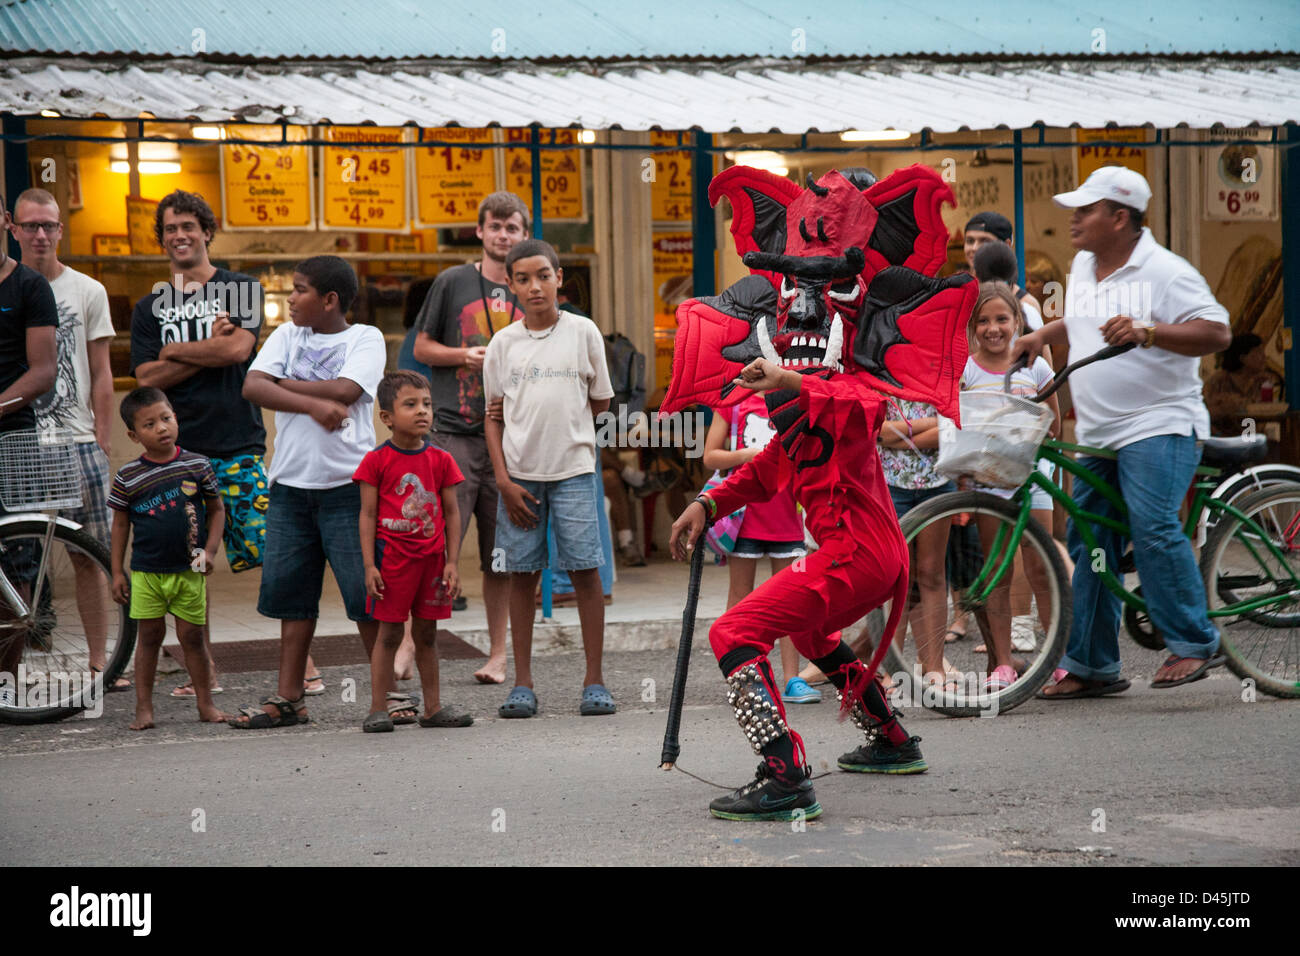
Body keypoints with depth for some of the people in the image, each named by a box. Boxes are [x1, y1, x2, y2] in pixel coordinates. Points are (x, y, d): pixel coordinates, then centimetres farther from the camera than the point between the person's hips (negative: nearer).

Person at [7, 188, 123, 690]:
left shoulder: (87, 291, 6)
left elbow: (100, 375, 7)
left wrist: (103, 442, 0)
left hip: (77, 441, 0)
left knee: (88, 554, 0)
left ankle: (99, 659, 6)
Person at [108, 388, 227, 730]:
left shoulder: (197, 465, -1)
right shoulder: (128, 477, -2)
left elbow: (216, 510, 8)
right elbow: (121, 524, 6)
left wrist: (210, 551, -3)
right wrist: (117, 572, 5)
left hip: (189, 570, 0)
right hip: (146, 572, 0)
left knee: (192, 636, 5)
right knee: (149, 636, 4)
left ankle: (205, 703, 15)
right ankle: (144, 707, 10)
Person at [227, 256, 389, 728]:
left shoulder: (365, 338, 1)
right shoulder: (286, 335, 11)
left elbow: (345, 391, -15)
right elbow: (252, 387, -3)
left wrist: (285, 385, -6)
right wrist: (313, 403, -15)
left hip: (347, 482, -4)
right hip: (291, 482, 4)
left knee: (366, 591, -4)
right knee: (289, 590, 6)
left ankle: (389, 691, 7)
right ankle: (288, 699, 13)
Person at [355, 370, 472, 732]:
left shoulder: (440, 460, 4)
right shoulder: (376, 461, -5)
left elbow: (451, 514, 7)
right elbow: (368, 515, -4)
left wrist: (451, 562, 1)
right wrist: (370, 565, -9)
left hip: (431, 557, 3)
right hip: (392, 556, -3)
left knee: (427, 633, 10)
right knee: (390, 632, -1)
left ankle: (433, 708, 16)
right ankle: (378, 709, 4)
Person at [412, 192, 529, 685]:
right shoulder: (452, 282, 6)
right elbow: (422, 347, 9)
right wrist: (466, 356, -8)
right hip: (454, 430, -2)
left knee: (502, 554, 5)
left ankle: (498, 654, 13)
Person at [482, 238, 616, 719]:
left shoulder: (583, 332, 1)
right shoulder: (503, 344, 5)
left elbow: (599, 401, 10)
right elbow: (494, 417, 7)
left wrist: (559, 424, 3)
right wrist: (504, 480, -2)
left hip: (573, 469, -1)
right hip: (520, 474, 1)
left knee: (585, 570, -4)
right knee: (522, 573, 3)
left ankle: (593, 680, 3)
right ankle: (522, 684, 9)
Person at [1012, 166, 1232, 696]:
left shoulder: (1165, 272, -11)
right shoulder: (1083, 266, 14)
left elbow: (1217, 333, -18)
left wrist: (1147, 332, -29)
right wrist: (1041, 336, 15)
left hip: (1159, 425, -8)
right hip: (1098, 434, 8)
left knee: (1153, 528, -24)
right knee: (1089, 542, 7)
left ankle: (1193, 642, -11)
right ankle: (1090, 665, 15)